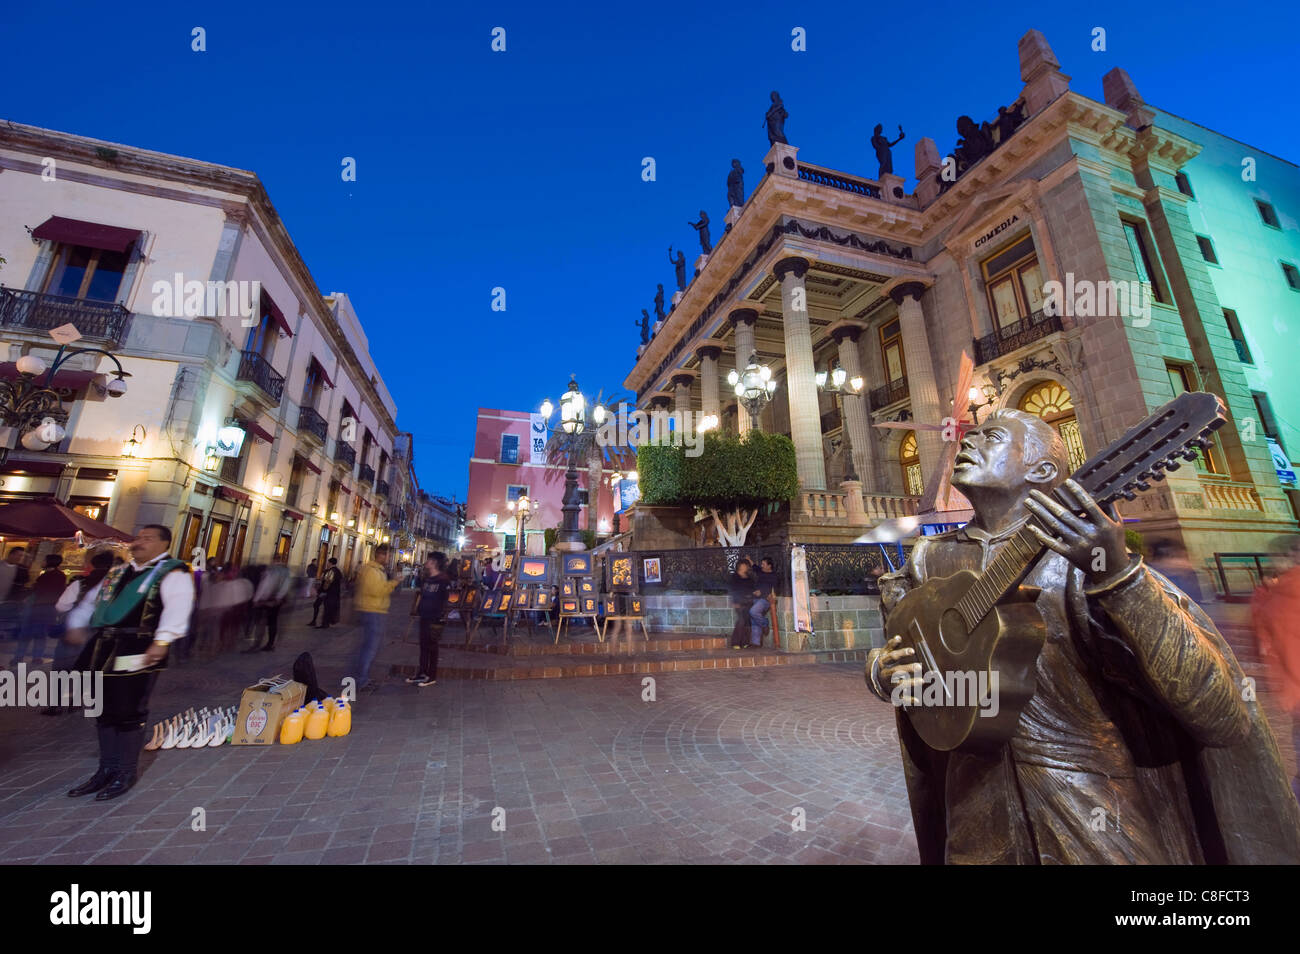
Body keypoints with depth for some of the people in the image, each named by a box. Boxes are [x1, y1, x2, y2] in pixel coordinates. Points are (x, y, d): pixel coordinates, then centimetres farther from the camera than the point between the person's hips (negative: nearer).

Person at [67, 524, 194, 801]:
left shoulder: (173, 573, -10)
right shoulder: (119, 573, 18)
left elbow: (177, 608, -22)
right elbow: (97, 600, 29)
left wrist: (162, 640, -30)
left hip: (137, 651, -8)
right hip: (104, 649, 8)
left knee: (128, 713, -1)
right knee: (106, 710, 16)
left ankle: (125, 773, 14)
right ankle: (106, 769, 30)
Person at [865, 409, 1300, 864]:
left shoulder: (1081, 558, -15)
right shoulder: (928, 561, -4)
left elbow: (1220, 707, -23)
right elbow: (890, 653, 9)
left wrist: (1117, 575, -36)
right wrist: (881, 670, -13)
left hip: (1102, 824, -2)